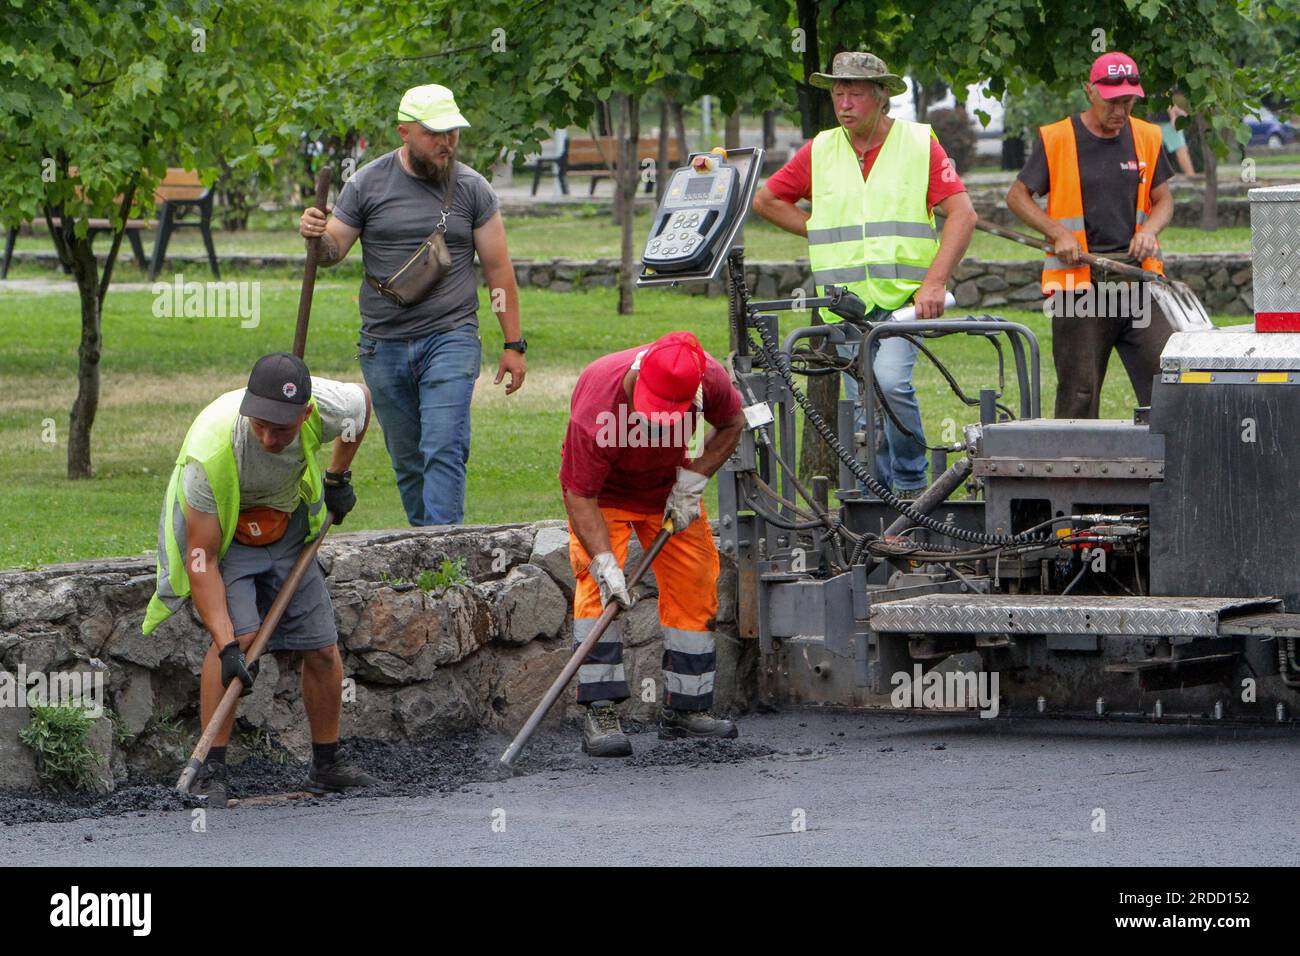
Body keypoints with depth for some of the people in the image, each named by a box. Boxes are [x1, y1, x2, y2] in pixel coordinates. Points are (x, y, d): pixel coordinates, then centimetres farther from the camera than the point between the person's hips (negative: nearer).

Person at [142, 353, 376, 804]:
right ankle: (210, 771, -21)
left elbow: (363, 398, 0)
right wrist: (227, 645, -41)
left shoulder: (325, 407, -29)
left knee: (323, 649, 1)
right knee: (239, 631, -26)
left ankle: (327, 766, 22)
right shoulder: (209, 452, -40)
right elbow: (201, 558, -35)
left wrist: (338, 477, 5)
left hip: (290, 529, 4)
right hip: (221, 532, -4)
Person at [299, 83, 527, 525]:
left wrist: (513, 344, 4)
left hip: (450, 339, -2)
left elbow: (498, 269, 6)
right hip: (384, 347, 2)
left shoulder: (471, 188, 3)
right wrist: (316, 237, -17)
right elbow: (333, 252, 8)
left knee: (443, 450, -15)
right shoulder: (367, 185, 3)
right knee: (407, 461, 8)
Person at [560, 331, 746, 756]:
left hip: (670, 486, 4)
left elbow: (731, 425, -6)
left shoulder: (709, 379, -30)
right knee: (597, 586, -22)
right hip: (604, 490, -4)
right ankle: (600, 713, -23)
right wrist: (604, 563, -44)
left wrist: (692, 481, -17)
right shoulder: (595, 407, -41)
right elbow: (579, 495, -35)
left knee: (693, 587, 1)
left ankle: (685, 708, 13)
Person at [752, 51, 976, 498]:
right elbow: (767, 200, 18)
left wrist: (935, 282, -14)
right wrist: (819, 231, 7)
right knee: (865, 412, 4)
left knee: (890, 381, -25)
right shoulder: (820, 151, 7)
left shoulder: (919, 143, 0)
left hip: (904, 297, -4)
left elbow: (962, 214, -5)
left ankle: (912, 485, -8)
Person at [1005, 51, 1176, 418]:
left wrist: (1149, 230, -3)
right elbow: (1017, 196, 6)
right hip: (1078, 283, -3)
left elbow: (1163, 200, 19)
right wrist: (1059, 234, -8)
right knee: (1079, 391, -1)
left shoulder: (1146, 138, 11)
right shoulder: (1056, 140, 0)